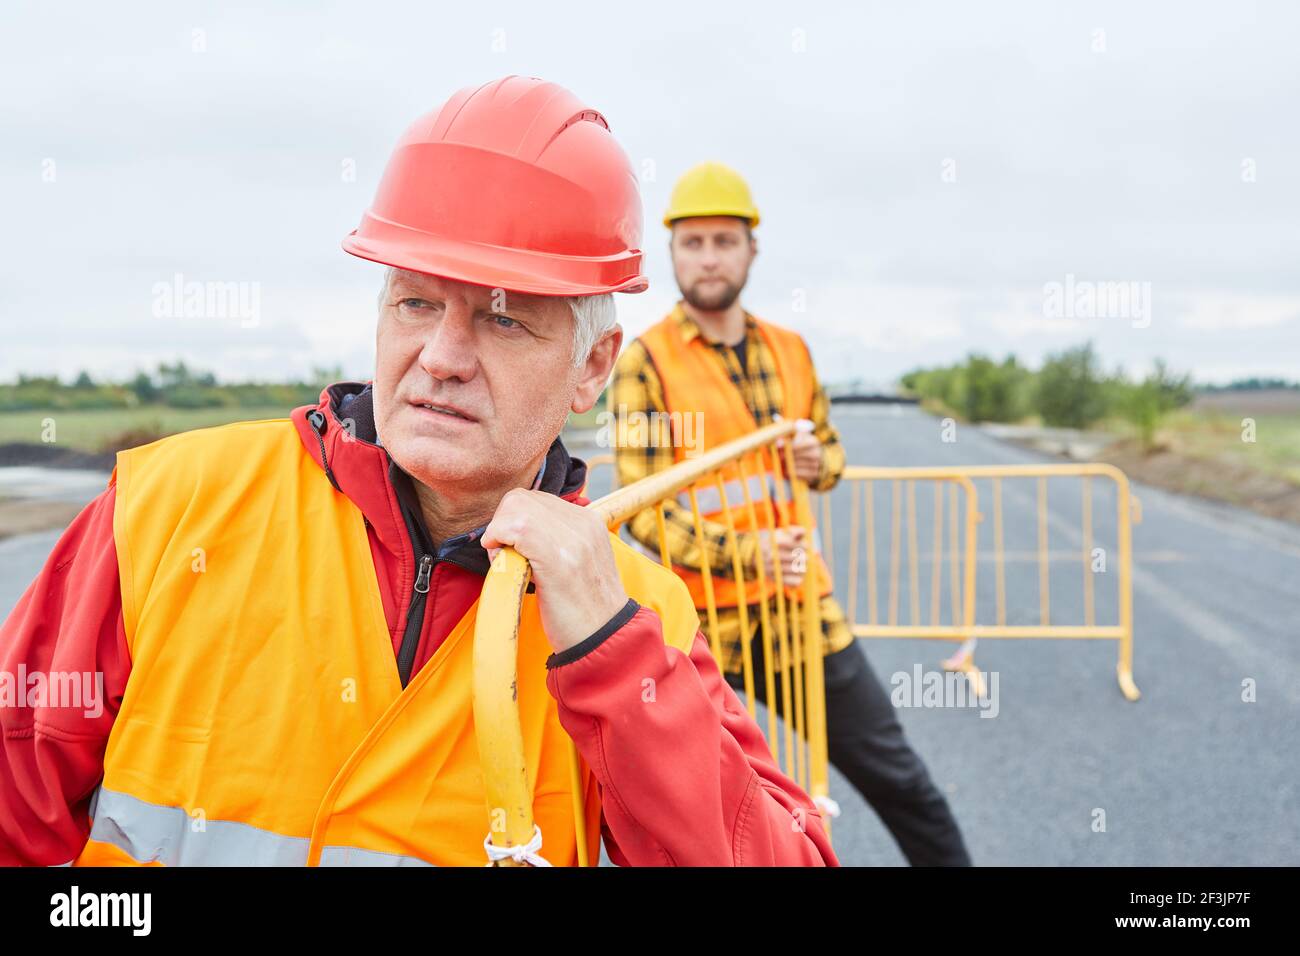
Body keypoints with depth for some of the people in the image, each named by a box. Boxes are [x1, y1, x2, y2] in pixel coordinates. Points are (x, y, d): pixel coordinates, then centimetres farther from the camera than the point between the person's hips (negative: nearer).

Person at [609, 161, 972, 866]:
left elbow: (830, 450, 21)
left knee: (896, 774, 11)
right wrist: (744, 554, -25)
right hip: (698, 618, -4)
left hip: (799, 607, 4)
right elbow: (641, 509, -12)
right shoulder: (644, 362, -7)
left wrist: (818, 460, -5)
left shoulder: (789, 350, 8)